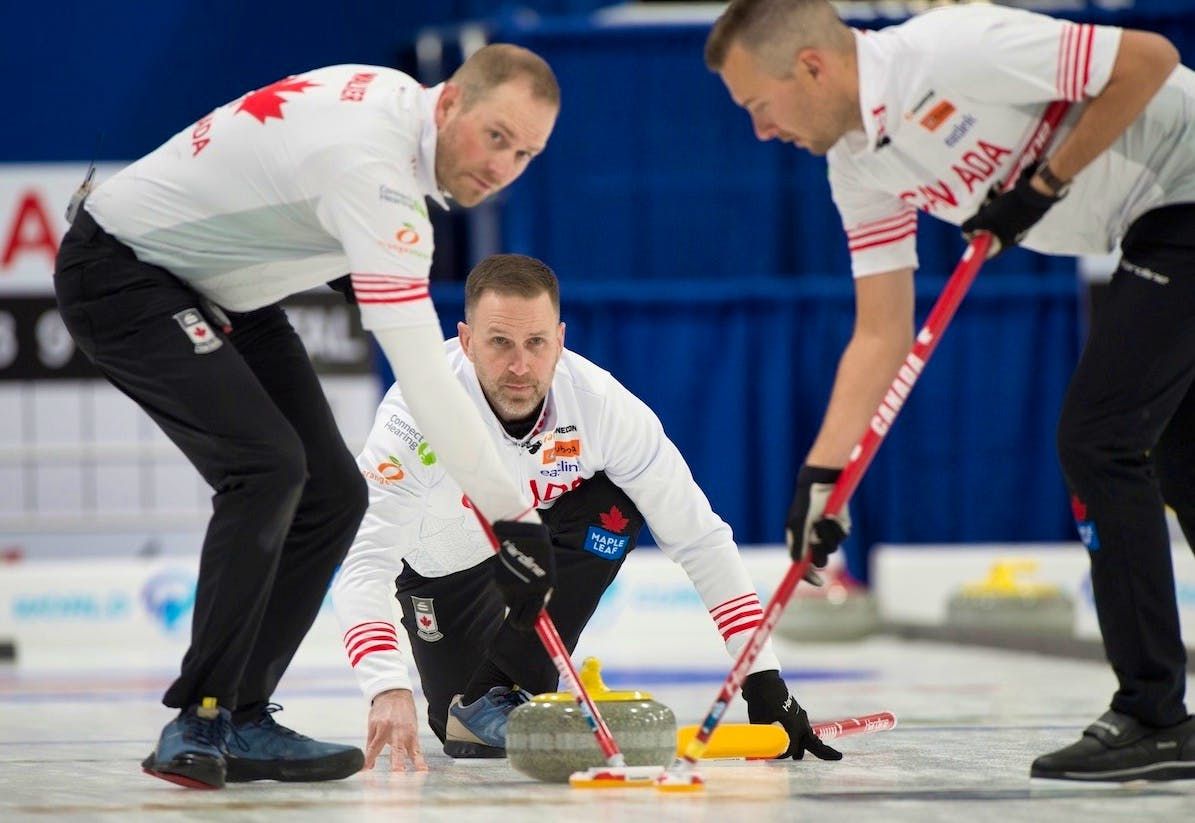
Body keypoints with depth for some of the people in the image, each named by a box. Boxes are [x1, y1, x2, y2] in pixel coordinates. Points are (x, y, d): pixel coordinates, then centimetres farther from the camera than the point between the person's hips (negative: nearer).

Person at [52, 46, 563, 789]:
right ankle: (200, 721, -19)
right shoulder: (373, 165, -32)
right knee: (267, 465, -27)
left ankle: (241, 718, 6)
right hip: (123, 272, -10)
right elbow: (423, 376, -36)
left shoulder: (398, 97, -3)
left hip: (221, 290, 10)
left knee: (332, 495, 1)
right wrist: (513, 516, -35)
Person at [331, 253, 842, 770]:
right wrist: (387, 689, -61)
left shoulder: (600, 402, -30)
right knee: (463, 737, -10)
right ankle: (467, 703, 27)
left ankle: (503, 690, -18)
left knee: (615, 507, -29)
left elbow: (700, 539, -23)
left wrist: (764, 680, -27)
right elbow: (362, 561, -44)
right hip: (444, 572, -1)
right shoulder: (418, 411, -37)